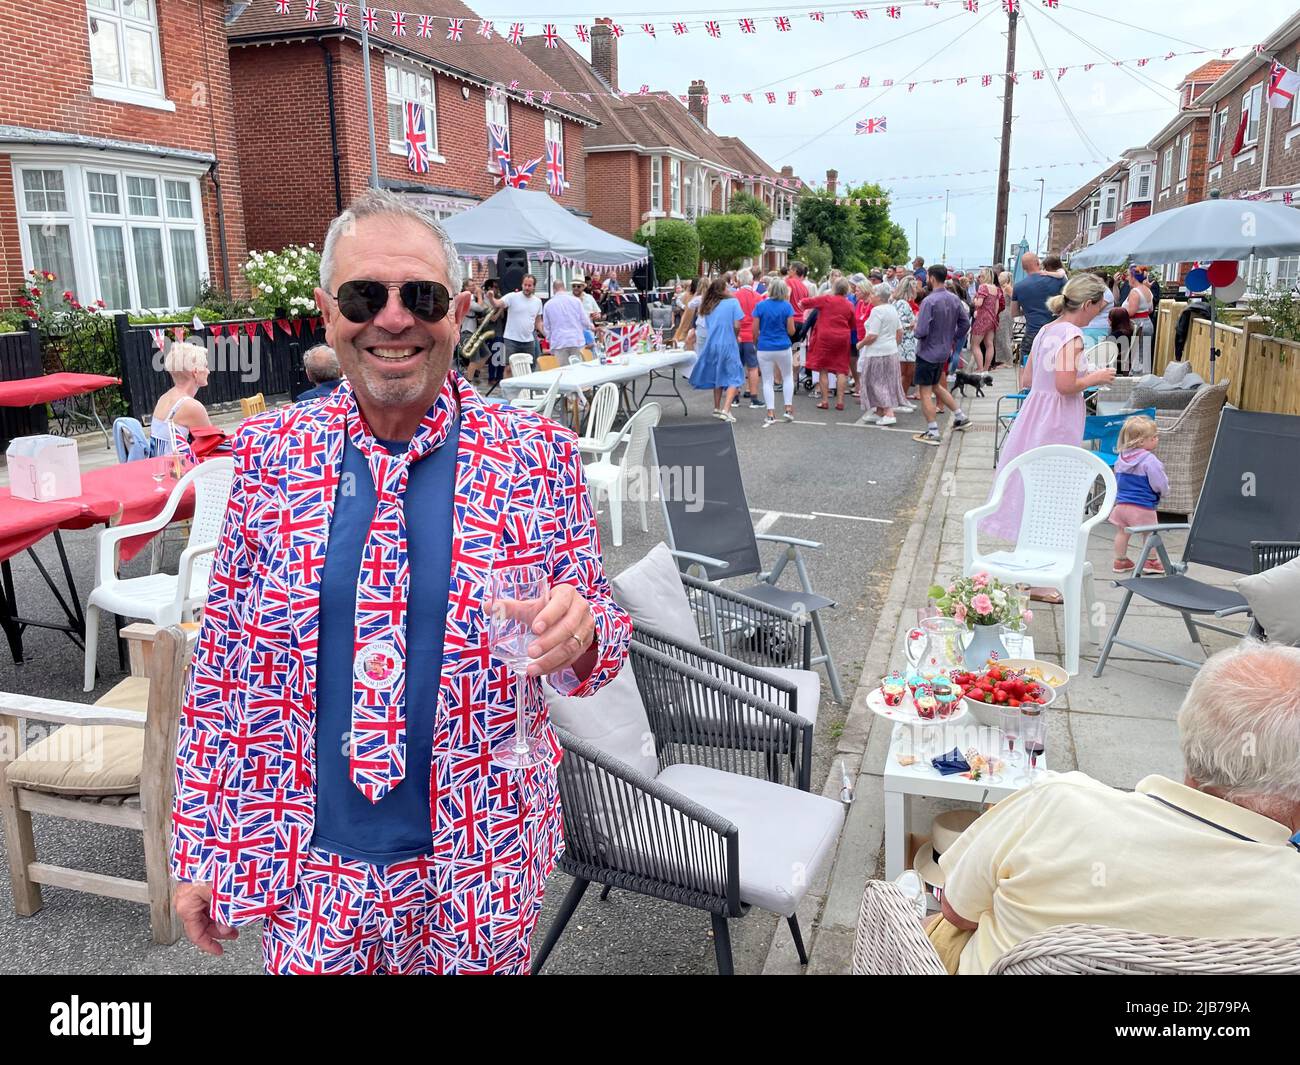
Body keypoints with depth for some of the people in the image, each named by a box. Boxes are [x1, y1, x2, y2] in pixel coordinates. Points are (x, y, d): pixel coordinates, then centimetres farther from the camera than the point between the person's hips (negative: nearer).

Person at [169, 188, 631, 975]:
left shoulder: (538, 456, -9)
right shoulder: (269, 453, -4)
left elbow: (600, 638, -2)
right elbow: (221, 664, 2)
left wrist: (579, 637, -25)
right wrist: (199, 847, 5)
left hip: (479, 864, -1)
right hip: (304, 869, 2)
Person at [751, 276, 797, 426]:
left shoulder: (760, 306, -5)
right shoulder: (787, 306, -5)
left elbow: (755, 330, -3)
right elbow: (791, 331, -4)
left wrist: (755, 344, 13)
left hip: (764, 348, 0)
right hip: (783, 348, 0)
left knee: (767, 381, 6)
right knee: (788, 377, 19)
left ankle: (770, 414, 1)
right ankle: (788, 410, 13)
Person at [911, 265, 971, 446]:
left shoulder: (929, 301, -21)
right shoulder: (954, 300, 2)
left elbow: (921, 331, -25)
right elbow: (965, 323, 8)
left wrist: (916, 327, -2)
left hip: (928, 353, -8)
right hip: (944, 351, 8)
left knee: (925, 392, 1)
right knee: (936, 386, 26)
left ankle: (933, 433, 2)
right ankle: (960, 416, 27)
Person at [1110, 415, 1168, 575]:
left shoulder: (1121, 457, 5)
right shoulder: (1149, 460, -18)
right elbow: (1159, 485, -16)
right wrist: (1164, 489, 5)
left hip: (1121, 503, 6)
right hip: (1143, 506, -6)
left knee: (1122, 532, 14)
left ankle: (1120, 560, 22)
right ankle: (1151, 562, 16)